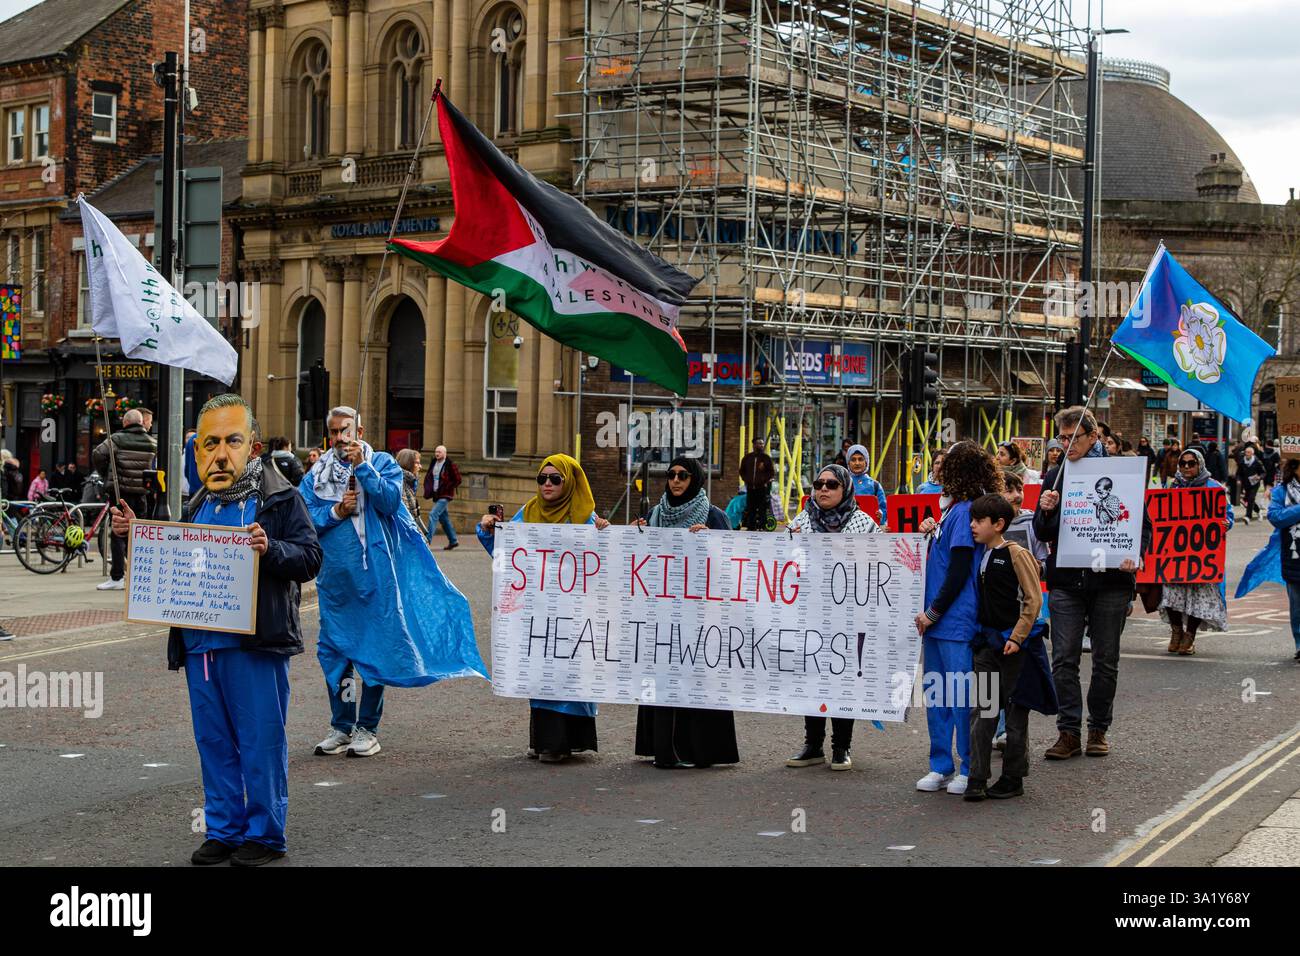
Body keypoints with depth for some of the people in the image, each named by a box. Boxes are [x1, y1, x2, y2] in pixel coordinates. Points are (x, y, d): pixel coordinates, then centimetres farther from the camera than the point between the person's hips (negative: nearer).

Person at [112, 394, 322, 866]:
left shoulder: (280, 498, -3)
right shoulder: (198, 504, 16)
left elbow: (310, 558, -9)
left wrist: (270, 549, -27)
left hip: (254, 645, -6)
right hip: (200, 643, 6)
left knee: (260, 742, 0)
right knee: (214, 741, 12)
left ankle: (265, 833, 10)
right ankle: (224, 830, 21)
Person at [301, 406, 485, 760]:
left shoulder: (381, 463, 2)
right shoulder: (317, 474, 8)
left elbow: (391, 501, -14)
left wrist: (361, 466, -18)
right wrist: (335, 512, -12)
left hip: (375, 575, -3)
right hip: (334, 576, 3)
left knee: (375, 650, 2)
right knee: (334, 650, 7)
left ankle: (367, 728, 11)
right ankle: (340, 727, 19)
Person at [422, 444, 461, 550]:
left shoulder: (450, 465, -10)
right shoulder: (434, 464, 11)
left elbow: (457, 480, -9)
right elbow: (428, 477, 22)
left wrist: (446, 489, -14)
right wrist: (428, 491, 7)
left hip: (445, 496, -8)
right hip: (436, 496, 8)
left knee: (433, 514, -18)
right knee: (443, 518, 13)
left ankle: (428, 540, -21)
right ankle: (453, 541, 23)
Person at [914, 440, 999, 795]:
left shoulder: (964, 511, -14)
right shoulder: (953, 509, 14)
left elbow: (959, 571, -16)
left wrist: (933, 612, -12)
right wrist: (931, 533, 5)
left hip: (958, 621, -10)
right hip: (938, 619, 10)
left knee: (962, 695, -2)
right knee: (937, 694, 12)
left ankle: (970, 770, 6)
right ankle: (941, 766, 20)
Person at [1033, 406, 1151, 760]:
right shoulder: (1054, 478, 9)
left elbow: (1143, 524, 3)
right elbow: (1042, 534, 11)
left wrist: (1133, 554, -16)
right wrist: (1045, 511, -10)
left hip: (1110, 581, -2)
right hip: (1066, 581, 2)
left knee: (1106, 661, 7)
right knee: (1064, 660, -3)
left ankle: (1098, 729, 18)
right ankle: (1069, 731, 2)